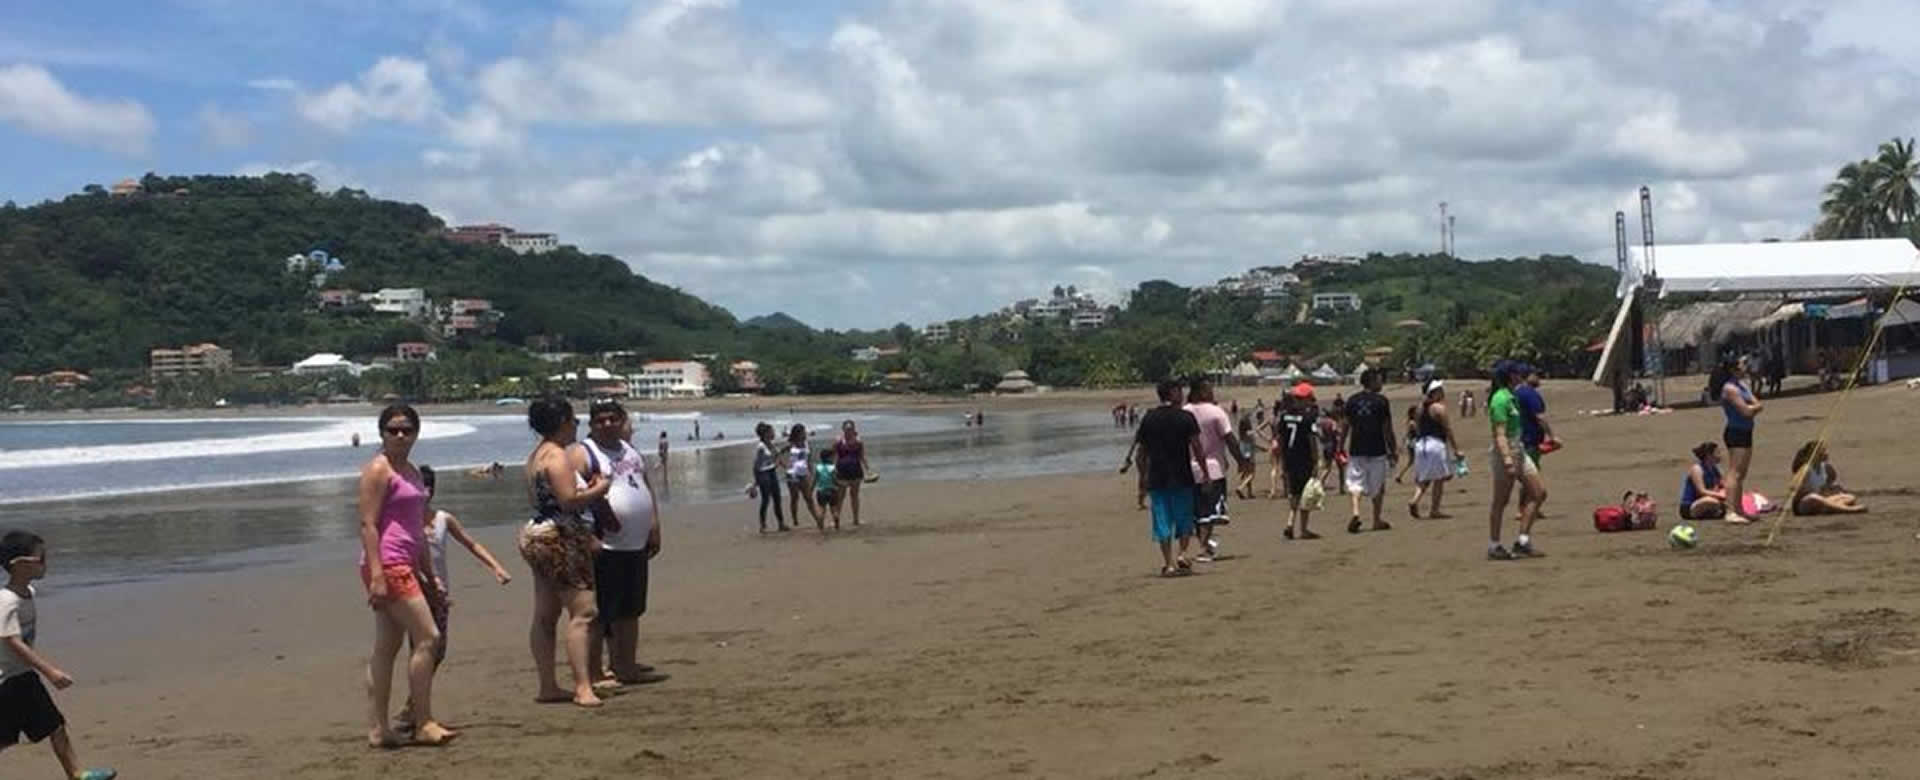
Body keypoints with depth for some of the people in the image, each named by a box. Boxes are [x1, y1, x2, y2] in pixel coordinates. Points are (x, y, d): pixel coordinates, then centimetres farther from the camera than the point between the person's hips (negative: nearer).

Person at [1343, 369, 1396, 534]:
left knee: (1355, 483, 4)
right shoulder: (1381, 401, -6)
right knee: (1378, 486, 10)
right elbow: (1387, 429, -5)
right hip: (1377, 449, -2)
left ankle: (1356, 512, -18)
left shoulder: (1352, 401, 4)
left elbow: (1346, 426, 6)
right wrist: (1393, 450, 3)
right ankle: (1377, 520, 15)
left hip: (1356, 449, 2)